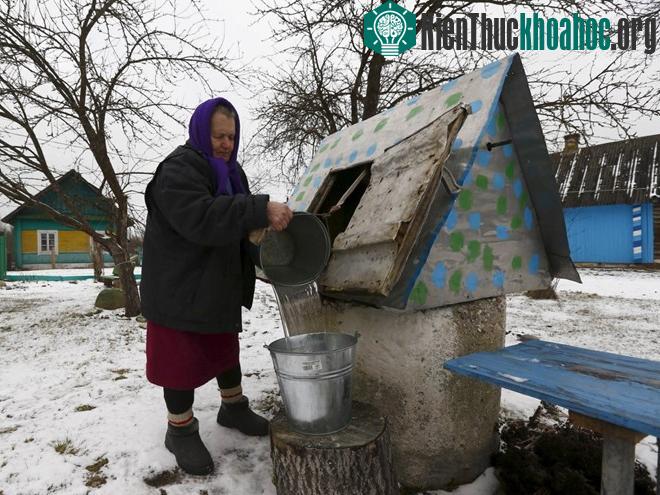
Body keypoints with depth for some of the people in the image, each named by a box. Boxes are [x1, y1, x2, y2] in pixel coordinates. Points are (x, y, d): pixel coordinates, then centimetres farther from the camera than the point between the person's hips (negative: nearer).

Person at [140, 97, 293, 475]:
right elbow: (201, 218, -35)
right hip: (179, 286, -8)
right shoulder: (178, 170, -18)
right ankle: (181, 430, 21)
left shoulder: (230, 170, 11)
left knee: (225, 346, 20)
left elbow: (238, 221, 14)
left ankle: (233, 408, 39)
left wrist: (269, 222, -7)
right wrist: (261, 210, -41)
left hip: (218, 284, 9)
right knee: (183, 356, 2)